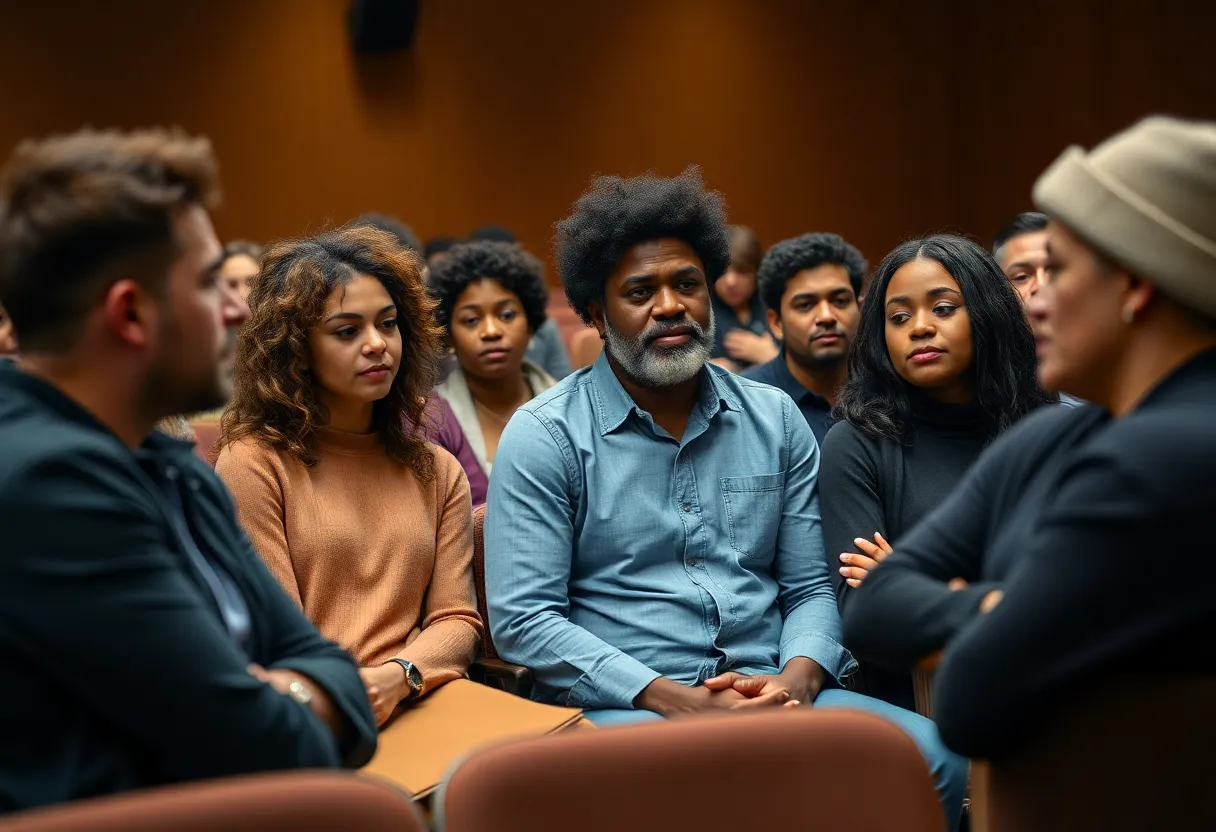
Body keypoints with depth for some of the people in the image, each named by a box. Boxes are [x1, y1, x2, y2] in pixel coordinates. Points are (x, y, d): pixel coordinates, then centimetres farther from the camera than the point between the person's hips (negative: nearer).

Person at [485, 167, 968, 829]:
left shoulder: (776, 420, 13)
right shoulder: (545, 435, 0)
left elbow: (811, 587, 14)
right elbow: (523, 619, -7)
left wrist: (797, 677, -9)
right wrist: (673, 699, -15)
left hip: (768, 695, 5)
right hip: (620, 703, -4)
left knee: (936, 756, -21)